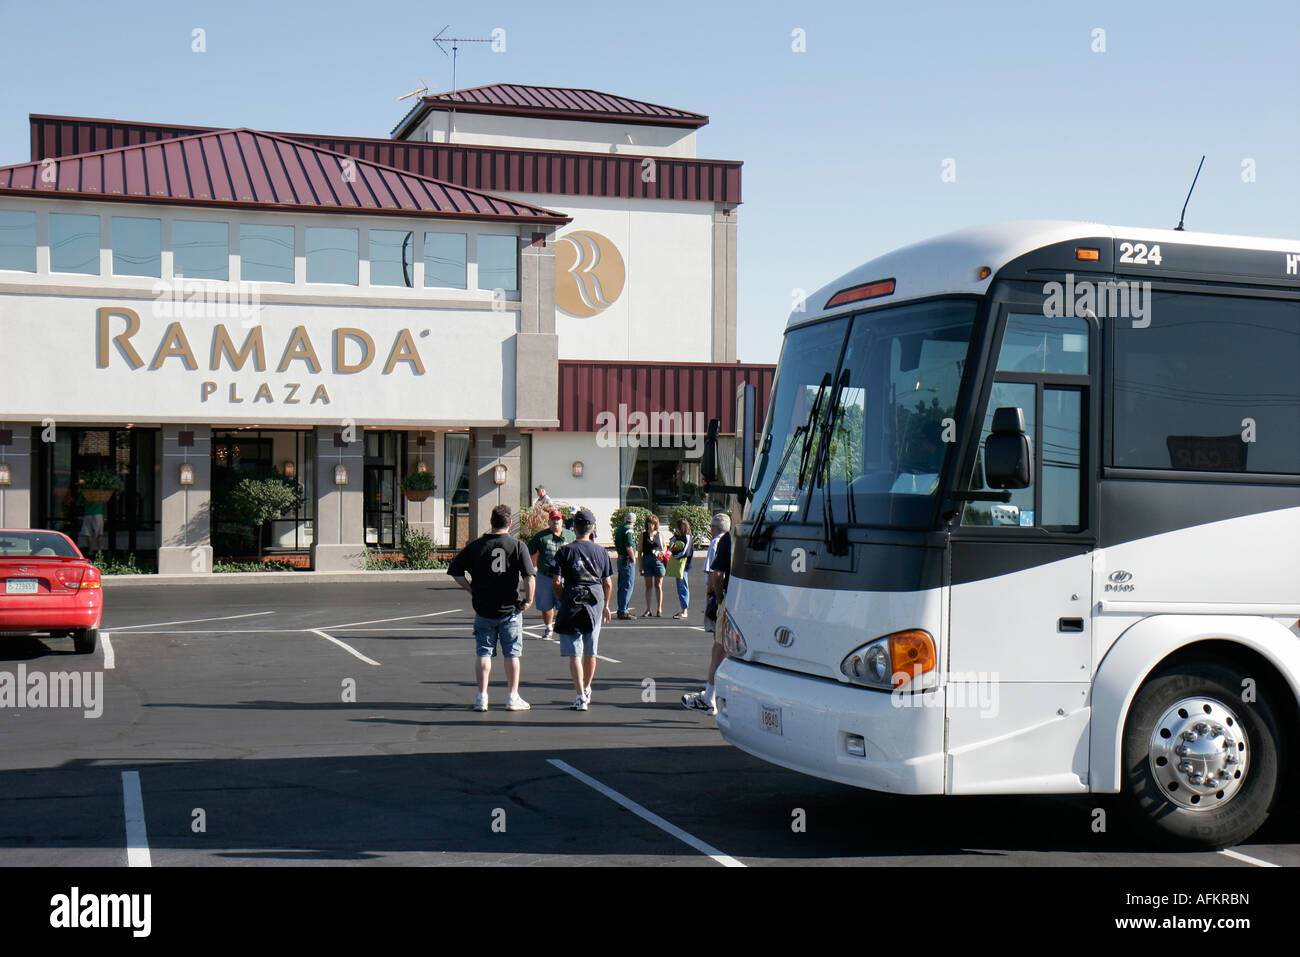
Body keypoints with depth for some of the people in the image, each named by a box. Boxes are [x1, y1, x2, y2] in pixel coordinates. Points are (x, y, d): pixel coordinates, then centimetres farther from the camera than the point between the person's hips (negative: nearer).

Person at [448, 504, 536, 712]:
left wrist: (471, 589, 5)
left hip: (483, 609, 1)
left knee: (484, 654, 9)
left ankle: (482, 697, 7)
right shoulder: (518, 545, -6)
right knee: (512, 654, 8)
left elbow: (455, 571, -1)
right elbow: (530, 577, -14)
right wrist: (528, 600, -3)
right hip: (510, 609, -1)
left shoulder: (476, 545, 0)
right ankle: (512, 698, 10)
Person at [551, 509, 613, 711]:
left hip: (572, 603, -3)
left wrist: (562, 601, 9)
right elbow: (608, 583, 6)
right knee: (590, 652, 16)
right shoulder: (601, 552, 3)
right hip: (595, 604, 3)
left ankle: (580, 696, -10)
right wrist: (606, 606, 19)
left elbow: (556, 583, -8)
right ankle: (587, 691, 32)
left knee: (574, 654, -2)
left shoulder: (565, 551, -5)